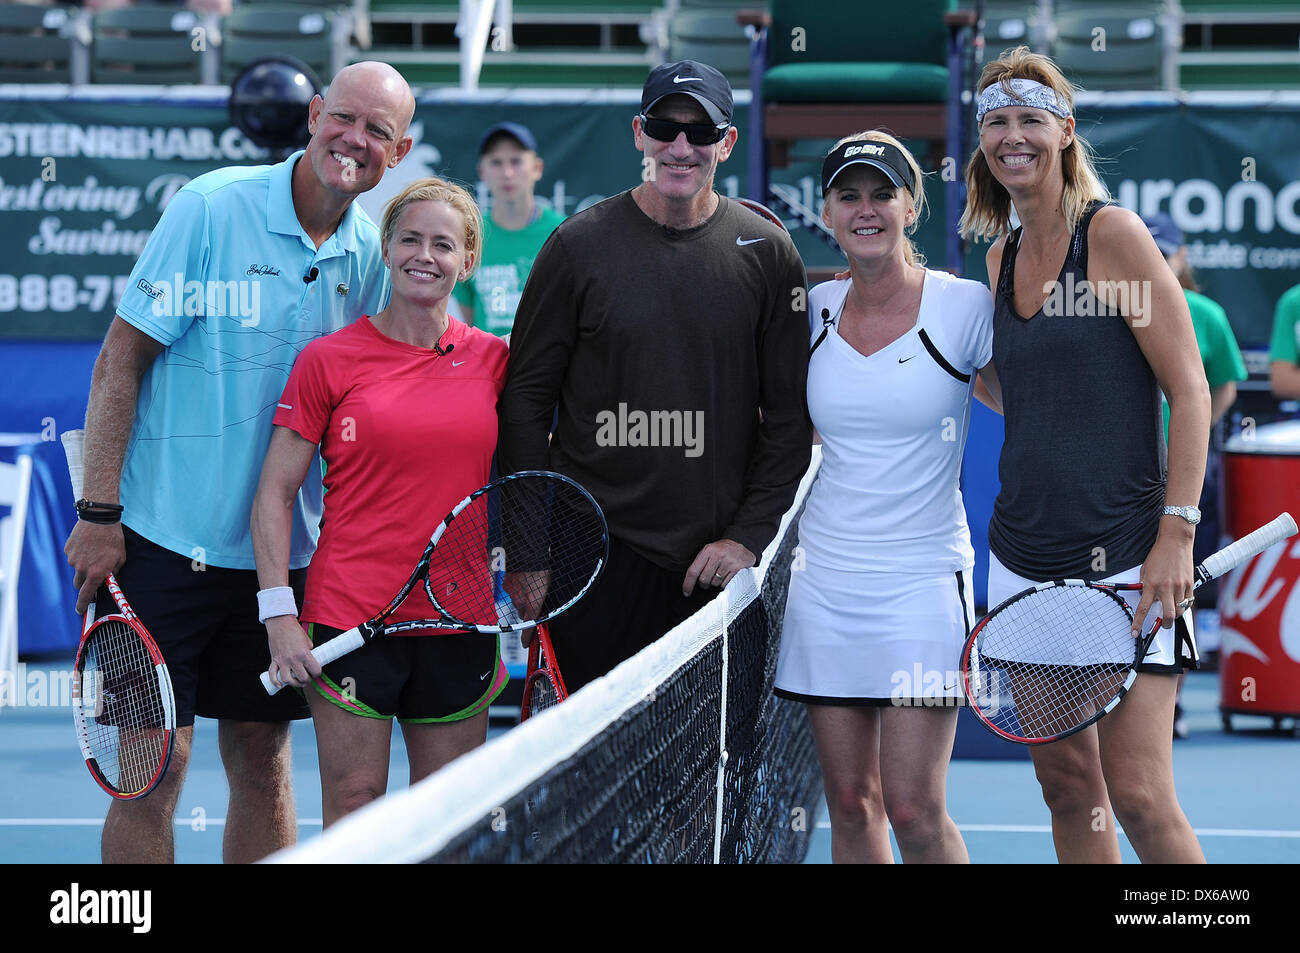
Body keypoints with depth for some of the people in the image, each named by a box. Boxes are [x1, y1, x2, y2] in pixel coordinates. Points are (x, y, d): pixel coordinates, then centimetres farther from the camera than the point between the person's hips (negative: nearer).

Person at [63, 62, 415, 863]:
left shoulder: (371, 254, 5)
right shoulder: (213, 208, -10)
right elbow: (121, 360, -8)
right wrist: (99, 513, -12)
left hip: (285, 550, 5)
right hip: (168, 535, -5)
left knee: (263, 759, 10)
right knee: (154, 763, -5)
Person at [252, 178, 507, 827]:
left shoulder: (493, 359, 6)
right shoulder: (328, 360, -2)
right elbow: (275, 492, -1)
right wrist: (279, 614, -9)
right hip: (349, 617, -3)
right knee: (354, 810, -1)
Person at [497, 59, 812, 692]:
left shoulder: (768, 253, 4)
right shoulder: (579, 246, 1)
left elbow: (790, 414, 6)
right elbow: (525, 397, 5)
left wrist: (748, 535, -3)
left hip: (717, 563, 1)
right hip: (597, 558, -1)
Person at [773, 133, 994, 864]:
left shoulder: (965, 306, -5)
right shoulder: (814, 310, 5)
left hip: (922, 578, -4)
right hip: (826, 577, 4)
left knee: (913, 810, -9)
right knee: (850, 803, 5)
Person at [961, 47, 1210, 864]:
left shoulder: (1112, 232, -7)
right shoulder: (1002, 258, 12)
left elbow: (1188, 388, -10)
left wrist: (1176, 531, -16)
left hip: (1122, 558, -6)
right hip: (1023, 559, 6)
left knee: (1136, 796, -10)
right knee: (1067, 785, 8)